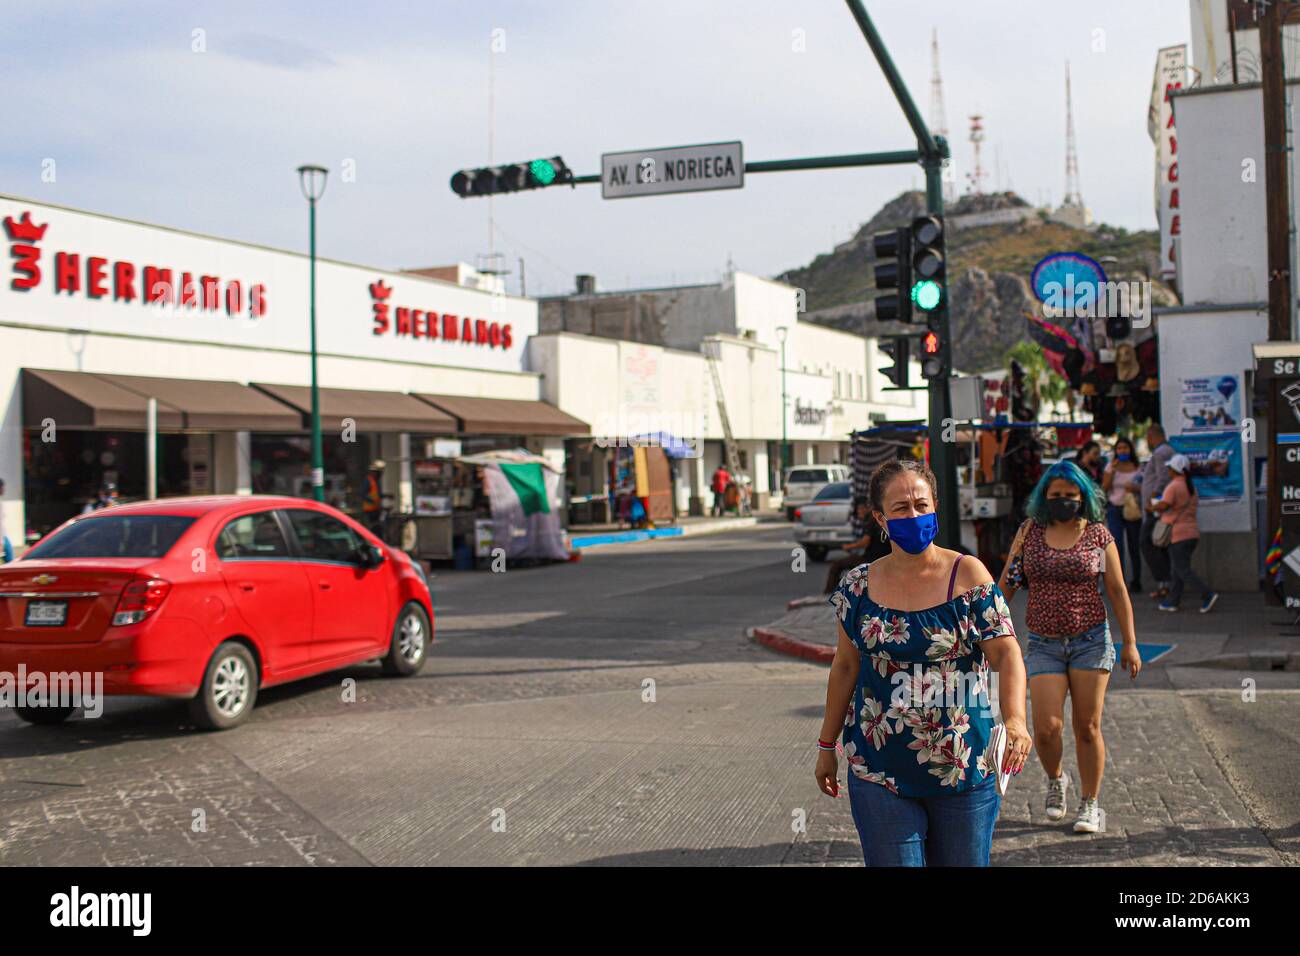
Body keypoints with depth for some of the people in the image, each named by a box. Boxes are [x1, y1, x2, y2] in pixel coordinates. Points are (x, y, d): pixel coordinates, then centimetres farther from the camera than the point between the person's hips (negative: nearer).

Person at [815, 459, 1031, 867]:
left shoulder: (967, 574, -5)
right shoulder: (859, 585, 2)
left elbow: (1006, 653, -11)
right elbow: (845, 667, 10)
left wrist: (1015, 718, -28)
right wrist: (827, 745, 13)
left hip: (965, 769, -1)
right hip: (880, 774, 1)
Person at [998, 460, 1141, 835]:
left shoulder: (1098, 534, 1)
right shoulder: (1030, 531, 4)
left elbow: (1117, 591, 4)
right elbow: (1006, 584, 14)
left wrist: (1130, 643, 1)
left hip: (1090, 640, -1)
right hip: (1044, 644, 1)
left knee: (1087, 727, 3)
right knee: (1047, 727, -9)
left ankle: (1090, 803, 19)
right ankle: (1055, 780, 23)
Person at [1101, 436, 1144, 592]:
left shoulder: (1137, 468, 6)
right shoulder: (1111, 466, 5)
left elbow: (1144, 489, 9)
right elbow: (1104, 488, -1)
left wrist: (1135, 488, -11)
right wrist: (1112, 470, -9)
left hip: (1132, 509, 1)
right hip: (1114, 509, -1)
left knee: (1134, 547, 7)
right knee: (1117, 546, -12)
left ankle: (1136, 582, 18)